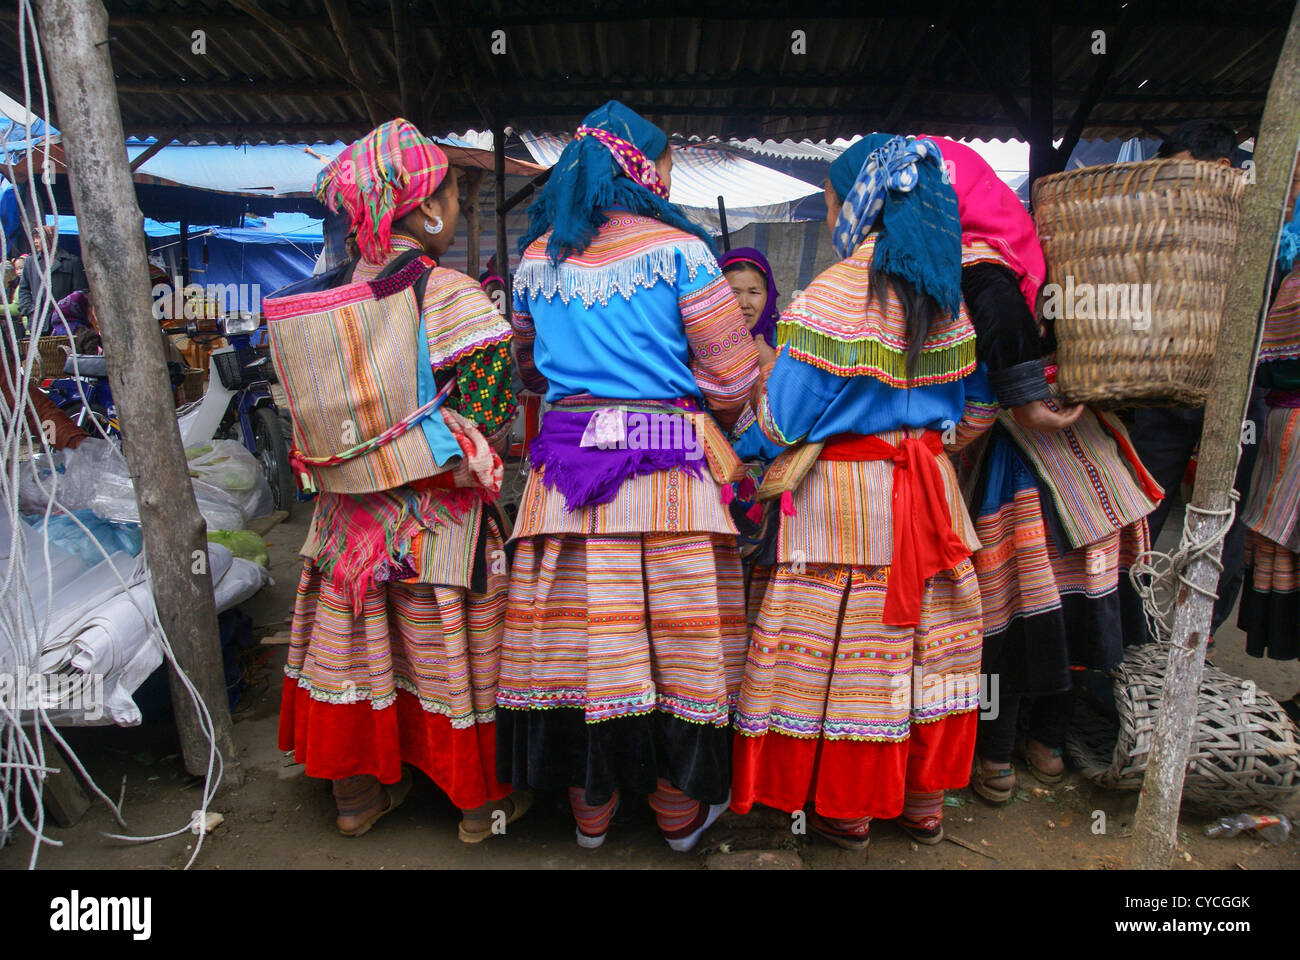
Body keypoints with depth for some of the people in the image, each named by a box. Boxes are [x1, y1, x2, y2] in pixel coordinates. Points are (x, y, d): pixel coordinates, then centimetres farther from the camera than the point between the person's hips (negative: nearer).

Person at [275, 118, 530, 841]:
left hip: (352, 507, 5)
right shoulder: (453, 294, -16)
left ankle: (358, 794, 37)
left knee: (359, 647, 18)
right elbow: (487, 413, -21)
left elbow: (318, 408, 4)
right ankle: (481, 804, 29)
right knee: (454, 653, 10)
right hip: (437, 517, -5)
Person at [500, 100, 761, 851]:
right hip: (667, 464, -4)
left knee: (577, 631, 10)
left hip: (566, 461, 4)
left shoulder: (537, 258, 10)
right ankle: (681, 809, 25)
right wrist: (708, 418, 17)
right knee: (673, 633, 7)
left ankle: (591, 806, 28)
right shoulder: (678, 249, -3)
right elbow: (732, 375, -3)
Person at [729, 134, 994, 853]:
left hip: (843, 495, -7)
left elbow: (782, 419, -15)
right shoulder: (945, 292, 7)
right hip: (926, 490, 7)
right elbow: (975, 406, 13)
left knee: (845, 645, 6)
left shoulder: (833, 294, -15)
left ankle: (847, 811, 22)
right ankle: (924, 802, 30)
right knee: (927, 639, 15)